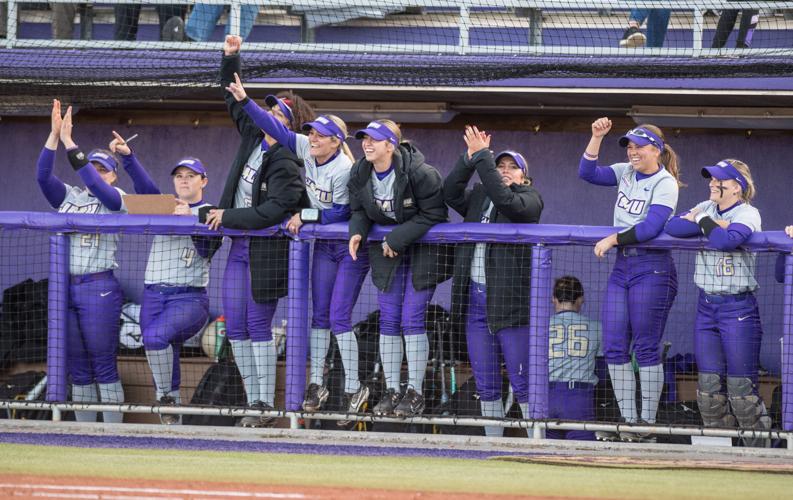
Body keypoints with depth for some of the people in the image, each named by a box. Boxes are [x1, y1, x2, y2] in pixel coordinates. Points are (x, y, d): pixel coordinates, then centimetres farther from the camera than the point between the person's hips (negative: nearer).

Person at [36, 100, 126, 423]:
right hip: (65, 287, 5)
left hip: (99, 287, -5)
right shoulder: (68, 196, 13)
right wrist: (54, 134, -12)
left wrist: (69, 141, -20)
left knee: (104, 365, -5)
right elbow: (43, 176, -2)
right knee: (77, 367, 8)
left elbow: (92, 182, -19)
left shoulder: (113, 198, 0)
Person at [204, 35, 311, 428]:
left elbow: (271, 212, -24)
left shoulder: (286, 163, -16)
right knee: (235, 328, 6)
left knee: (258, 326, -5)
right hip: (239, 247, 8)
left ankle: (266, 406, 0)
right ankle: (254, 402, 11)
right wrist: (230, 58, 7)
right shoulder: (254, 136, 6)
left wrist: (228, 217, -17)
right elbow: (234, 98, 17)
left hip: (265, 251, -8)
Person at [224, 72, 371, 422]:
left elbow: (341, 213, -22)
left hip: (351, 250, -7)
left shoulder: (343, 169, -25)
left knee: (339, 318, -10)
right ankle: (316, 384, 14)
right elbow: (276, 129, -5)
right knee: (320, 315, 8)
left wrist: (306, 215, -19)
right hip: (323, 246, 7)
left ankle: (353, 389, -3)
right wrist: (245, 101, -13)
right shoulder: (306, 149, -6)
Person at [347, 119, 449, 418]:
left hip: (422, 250, -6)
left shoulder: (420, 174, -23)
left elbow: (433, 214, -20)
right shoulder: (359, 174, -4)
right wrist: (357, 232, -15)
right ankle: (391, 390, 10)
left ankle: (415, 392, -2)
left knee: (412, 320, -9)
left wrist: (398, 238, -24)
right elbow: (359, 210, 8)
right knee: (388, 321, 4)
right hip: (386, 251, 6)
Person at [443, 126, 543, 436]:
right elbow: (451, 194, -1)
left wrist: (482, 156, -18)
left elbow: (504, 199, -19)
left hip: (511, 301, -5)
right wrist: (470, 158, -11)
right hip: (475, 298, 5)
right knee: (485, 384, 9)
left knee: (522, 382, -5)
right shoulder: (479, 197, 16)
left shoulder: (529, 199, 0)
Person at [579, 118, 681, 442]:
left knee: (646, 348, -6)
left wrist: (612, 240, -16)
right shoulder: (626, 173, 11)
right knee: (614, 348, 3)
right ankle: (628, 420, 9)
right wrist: (596, 138, -3)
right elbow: (588, 173, 7)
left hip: (652, 269, -7)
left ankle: (647, 424, -2)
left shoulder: (665, 183, -9)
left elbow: (650, 227, -20)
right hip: (622, 267, 7)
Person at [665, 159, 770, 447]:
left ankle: (760, 444, -1)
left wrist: (703, 221, -10)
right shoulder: (707, 208, 11)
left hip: (738, 307, -6)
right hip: (706, 305, 6)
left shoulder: (748, 214, -6)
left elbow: (726, 241, -26)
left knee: (741, 386, -8)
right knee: (709, 384, 6)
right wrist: (714, 225, -13)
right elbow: (673, 226, -5)